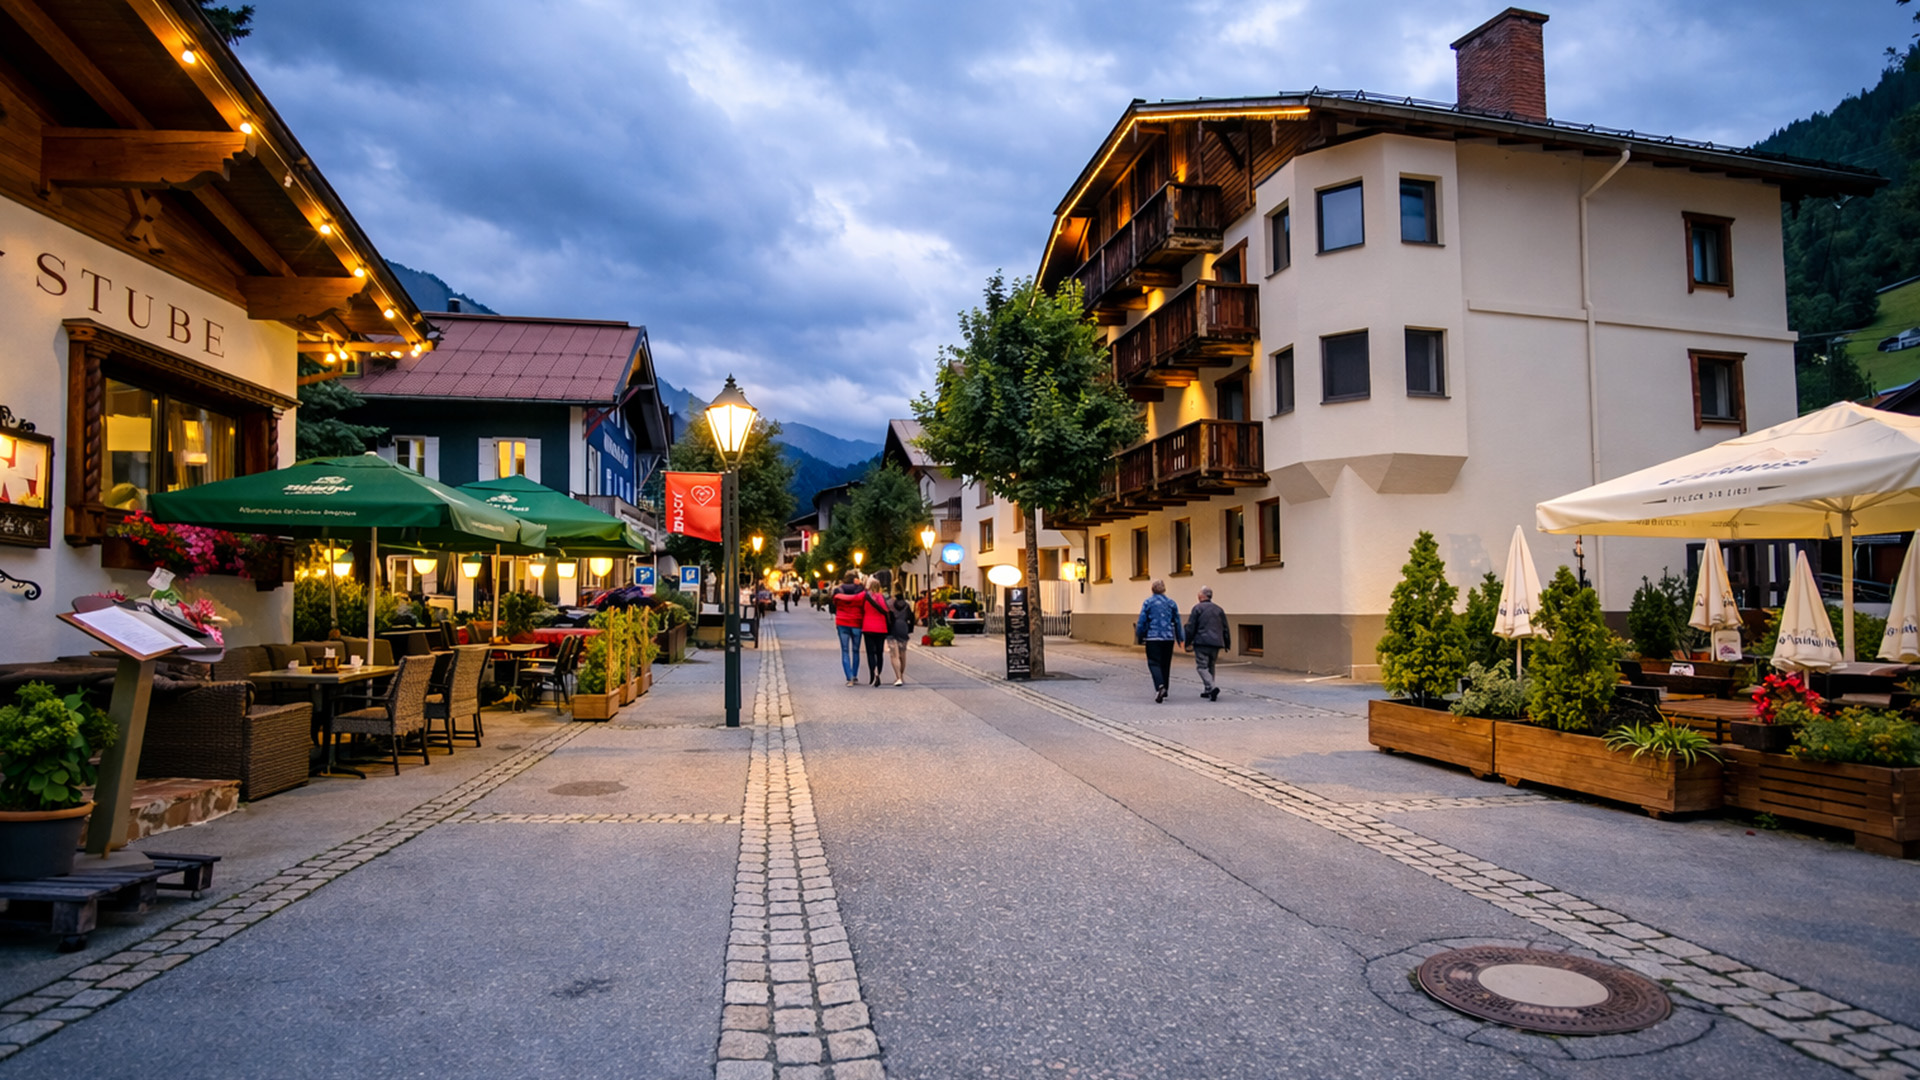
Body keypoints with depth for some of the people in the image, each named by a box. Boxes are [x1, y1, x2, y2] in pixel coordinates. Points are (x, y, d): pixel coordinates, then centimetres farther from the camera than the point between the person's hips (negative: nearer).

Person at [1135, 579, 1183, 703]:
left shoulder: (1148, 602, -2)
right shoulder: (1171, 602, 7)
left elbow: (1142, 621, -4)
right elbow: (1177, 621, 10)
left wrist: (1140, 637, 5)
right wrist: (1179, 638, 18)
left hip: (1153, 637, -3)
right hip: (1169, 638, 3)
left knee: (1154, 663, -4)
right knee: (1165, 664, 13)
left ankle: (1160, 685, -29)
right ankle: (1164, 693, 20)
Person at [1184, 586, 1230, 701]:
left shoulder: (1197, 608, -3)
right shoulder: (1218, 609, 14)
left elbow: (1190, 627, -6)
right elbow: (1225, 628, 16)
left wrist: (1188, 643, 0)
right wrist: (1227, 644, 21)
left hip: (1202, 642, -6)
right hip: (1215, 643, 6)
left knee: (1202, 666, -4)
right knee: (1210, 666, 16)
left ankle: (1211, 688, -23)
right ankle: (1207, 691, 17)